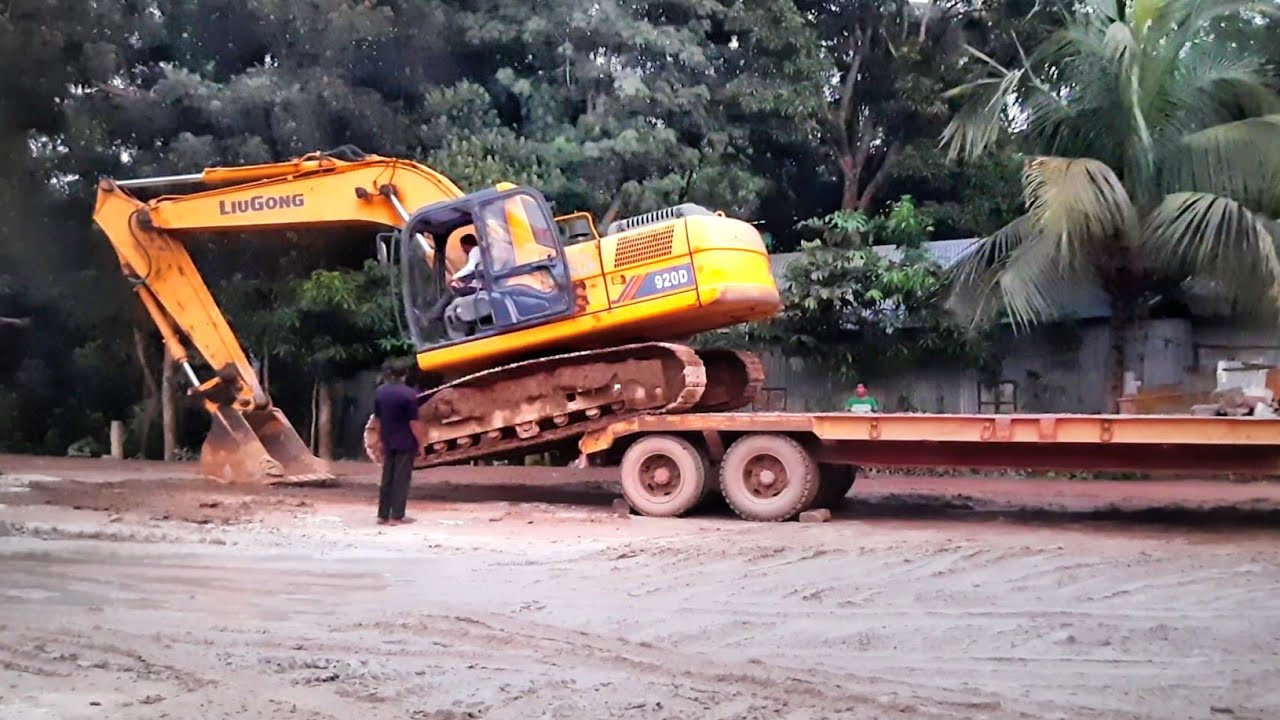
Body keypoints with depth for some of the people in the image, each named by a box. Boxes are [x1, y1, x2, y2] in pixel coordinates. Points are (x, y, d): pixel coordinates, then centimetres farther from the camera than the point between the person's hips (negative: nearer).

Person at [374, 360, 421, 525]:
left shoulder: (380, 392, 5)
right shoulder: (409, 394, -14)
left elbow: (378, 419, 10)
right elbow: (413, 422, -14)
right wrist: (420, 443, -6)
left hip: (388, 442, 6)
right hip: (405, 443, -6)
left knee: (387, 478, 11)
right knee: (401, 479, -1)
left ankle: (383, 515, 13)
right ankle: (397, 516, -1)